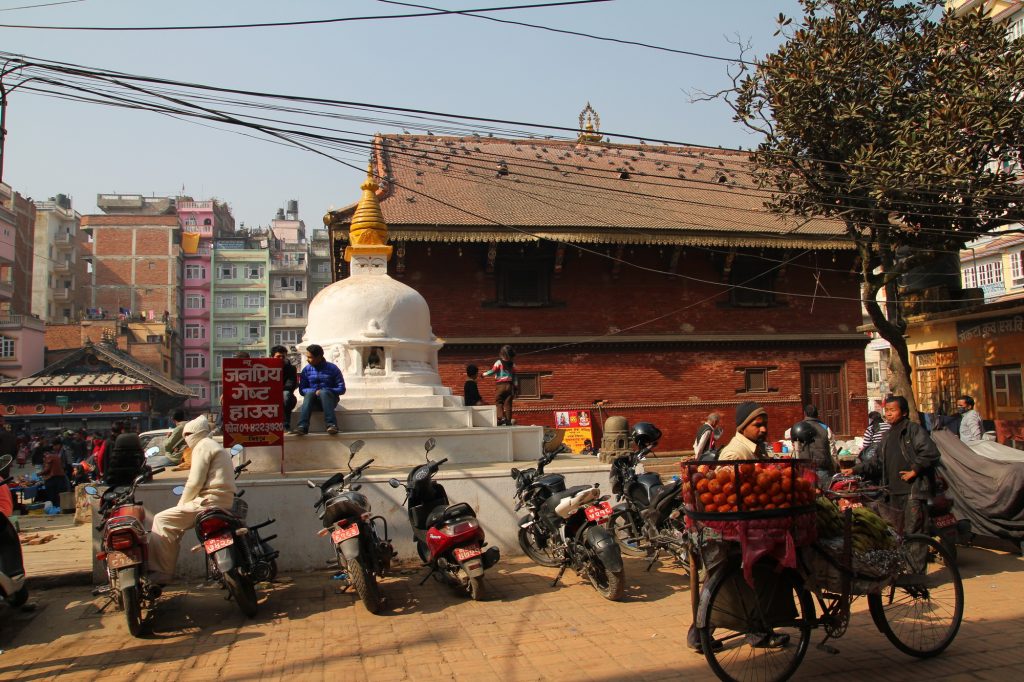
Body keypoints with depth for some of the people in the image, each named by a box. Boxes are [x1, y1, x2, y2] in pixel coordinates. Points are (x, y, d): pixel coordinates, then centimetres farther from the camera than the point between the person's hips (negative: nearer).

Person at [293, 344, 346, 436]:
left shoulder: (332, 368, -2)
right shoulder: (306, 370, 4)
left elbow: (341, 389, -4)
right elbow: (302, 390, 2)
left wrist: (323, 391, -17)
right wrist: (315, 392, -17)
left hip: (329, 399, -1)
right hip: (314, 400, 2)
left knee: (323, 392, -34)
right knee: (309, 393, -32)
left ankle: (332, 424, -48)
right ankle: (303, 426, -50)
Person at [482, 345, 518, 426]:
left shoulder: (499, 362, -4)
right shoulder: (512, 364, 8)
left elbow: (493, 371, -11)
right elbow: (515, 376, 10)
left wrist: (484, 374, 5)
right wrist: (516, 388, 15)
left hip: (501, 385, -3)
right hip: (510, 385, 4)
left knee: (498, 401, 6)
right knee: (508, 403, 5)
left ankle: (501, 417, -11)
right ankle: (508, 420, 2)